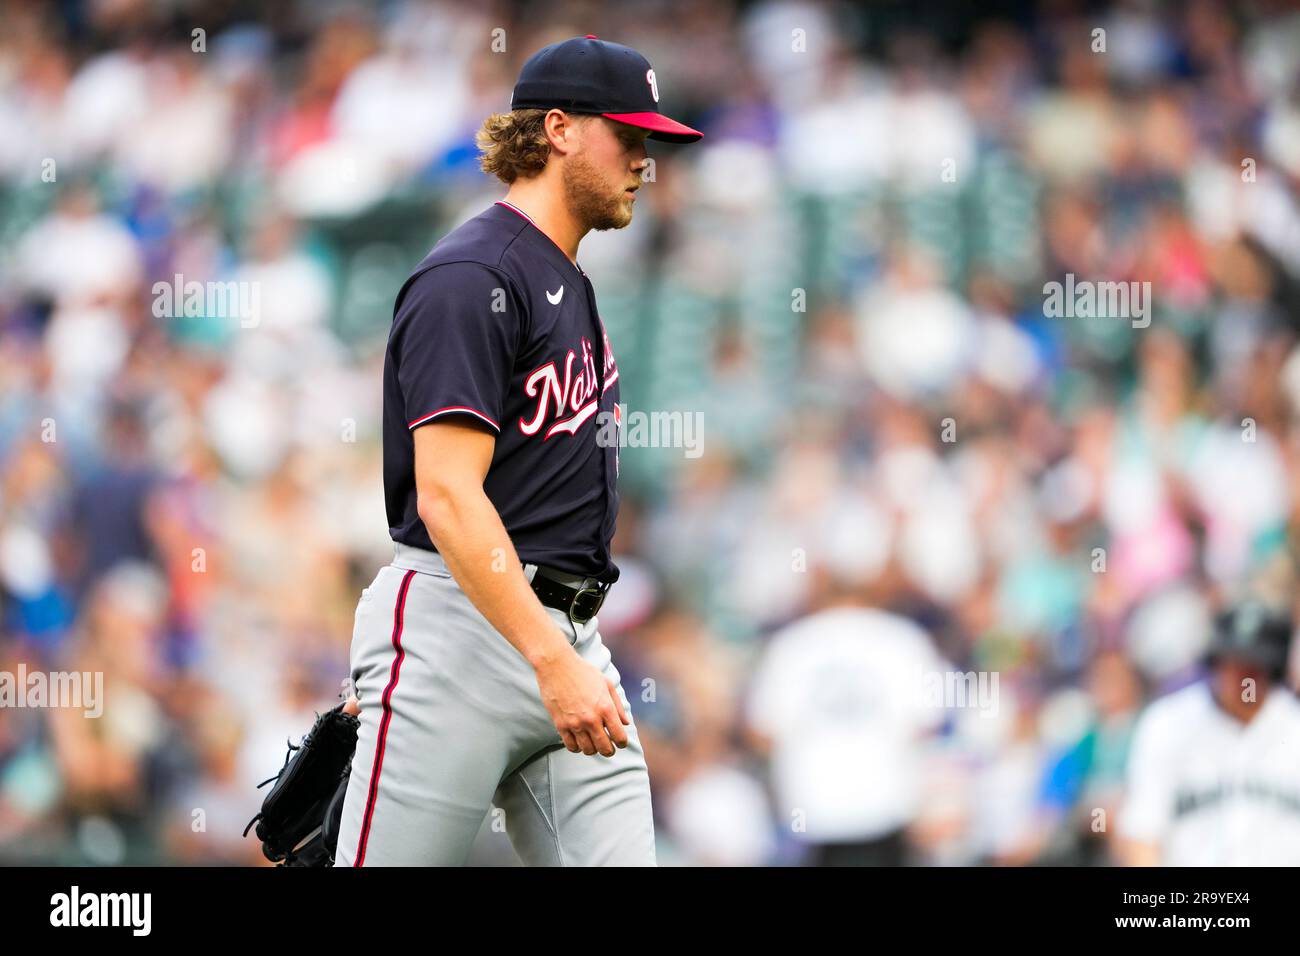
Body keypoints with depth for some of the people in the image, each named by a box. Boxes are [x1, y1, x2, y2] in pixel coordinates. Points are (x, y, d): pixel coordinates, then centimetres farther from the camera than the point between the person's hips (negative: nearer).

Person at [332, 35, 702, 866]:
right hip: (461, 629, -9)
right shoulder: (472, 280, -10)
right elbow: (447, 496, -19)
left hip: (568, 641, 9)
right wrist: (553, 661, -27)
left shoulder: (571, 288, 21)